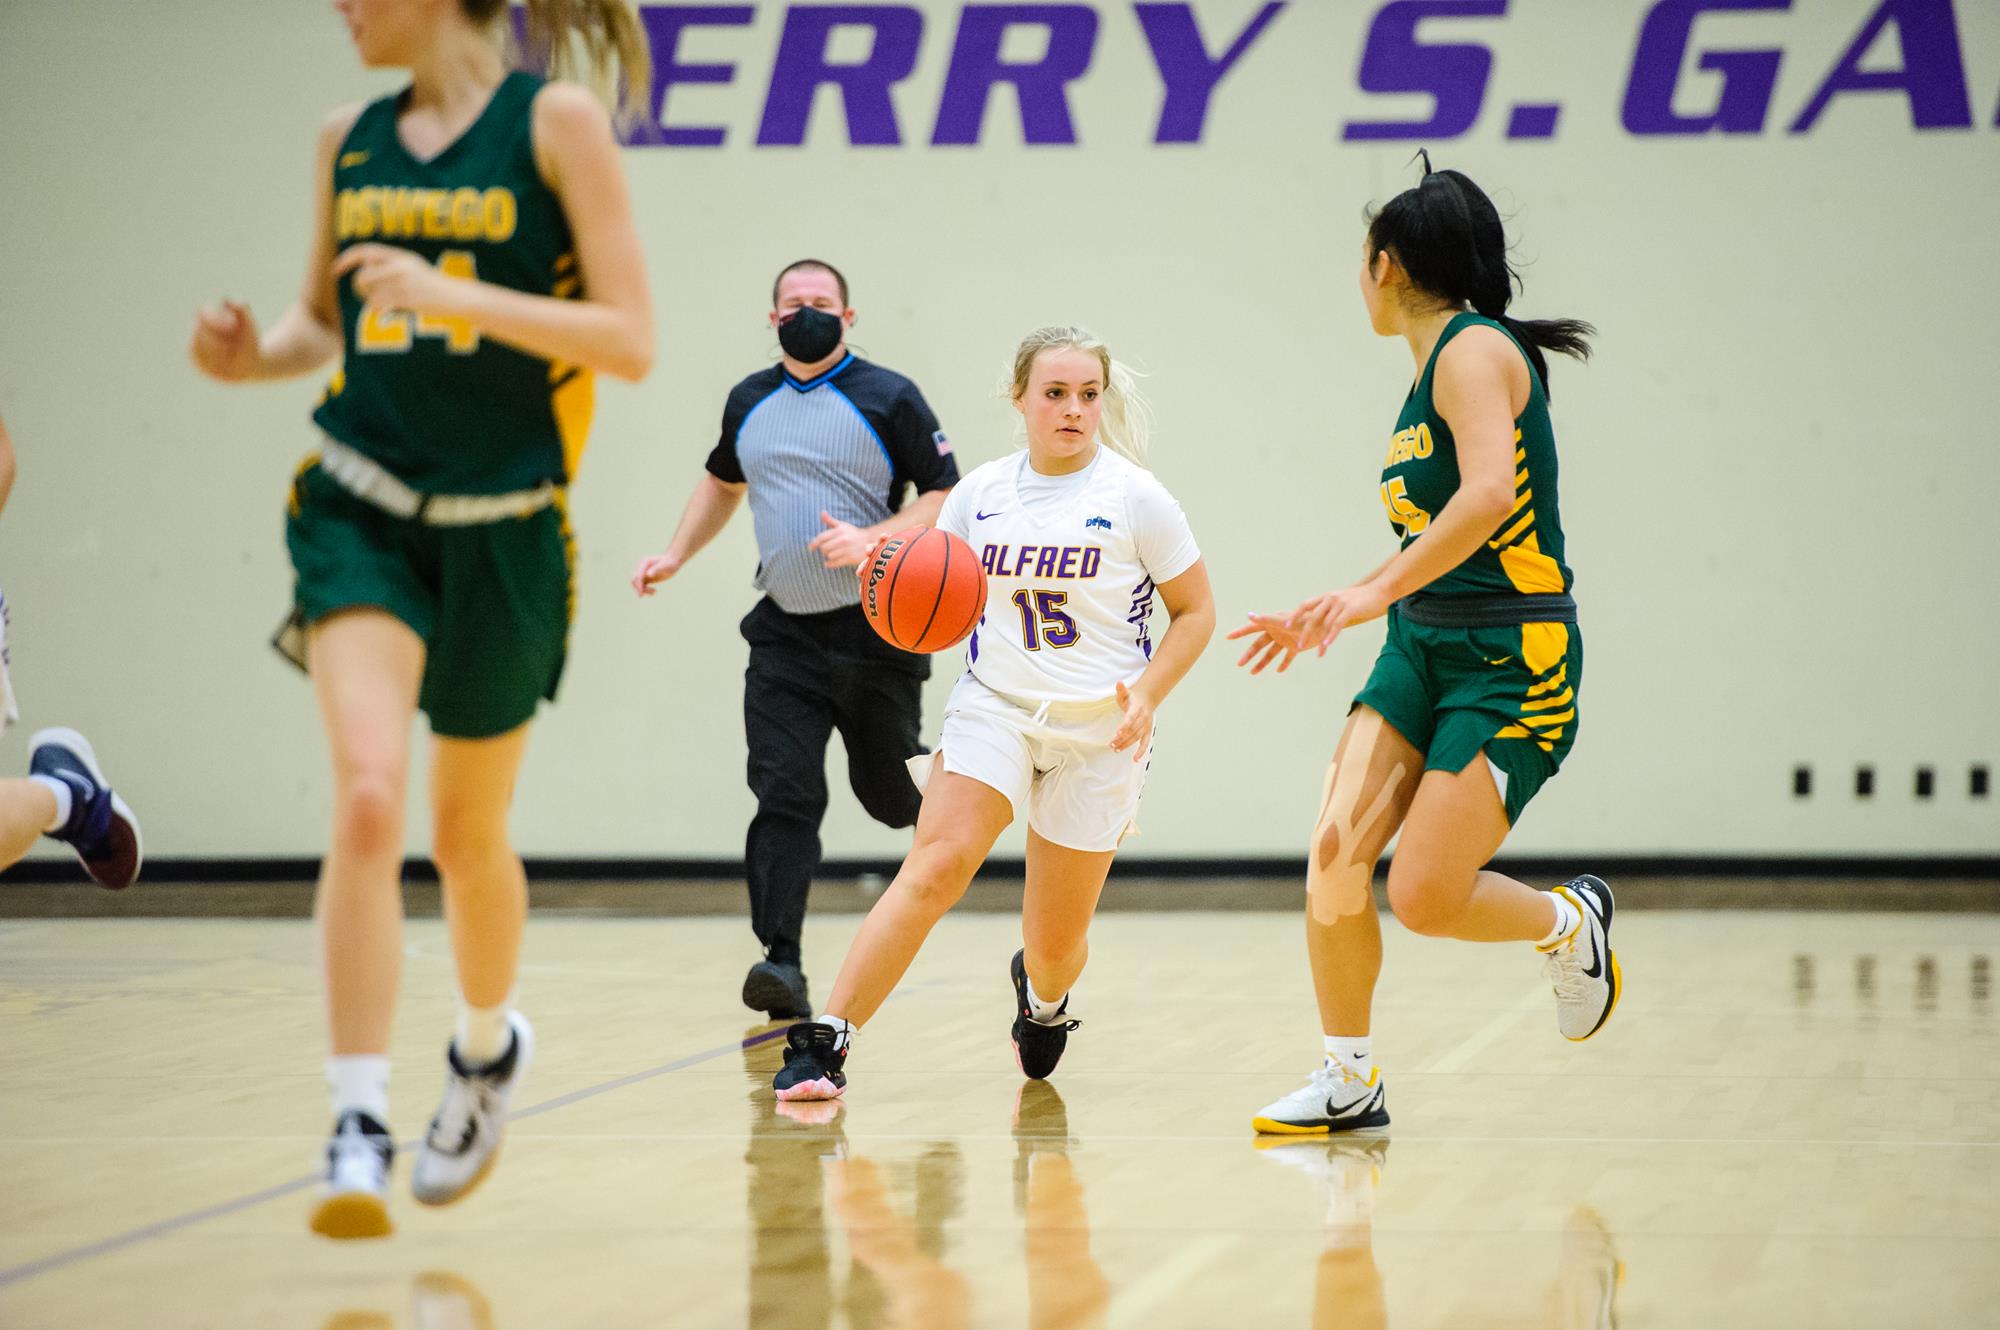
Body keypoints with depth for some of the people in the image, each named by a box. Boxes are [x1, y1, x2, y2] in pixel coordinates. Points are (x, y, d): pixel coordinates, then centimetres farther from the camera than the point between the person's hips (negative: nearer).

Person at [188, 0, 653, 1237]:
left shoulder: (557, 122, -7)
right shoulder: (351, 140, 7)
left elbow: (630, 340, -12)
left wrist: (460, 299, -24)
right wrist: (255, 354, -1)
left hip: (502, 530, -2)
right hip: (360, 512, 2)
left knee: (468, 837, 14)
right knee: (368, 799, -20)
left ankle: (488, 1043, 44)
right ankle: (360, 1130, -20)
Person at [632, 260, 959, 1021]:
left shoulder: (888, 398, -4)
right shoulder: (749, 402, 10)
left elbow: (947, 497, -6)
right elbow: (722, 483, 28)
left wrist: (874, 539, -21)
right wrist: (675, 556, 16)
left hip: (877, 630, -3)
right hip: (786, 635, 3)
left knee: (891, 796, 7)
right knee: (784, 796, -11)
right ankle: (781, 967, -16)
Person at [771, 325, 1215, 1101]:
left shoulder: (1135, 497, -5)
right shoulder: (981, 492, 3)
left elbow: (1194, 610, 1)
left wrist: (1147, 696, -14)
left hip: (1099, 731, -1)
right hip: (995, 707, 1)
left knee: (1056, 943, 5)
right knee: (934, 867, -22)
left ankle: (1043, 995, 43)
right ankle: (826, 1040, -22)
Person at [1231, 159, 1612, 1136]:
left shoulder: (1476, 351, -11)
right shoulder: (1432, 373, 16)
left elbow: (1489, 493, -29)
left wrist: (1379, 589, -32)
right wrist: (1322, 621, 26)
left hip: (1514, 663, -8)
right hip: (1423, 650, 8)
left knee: (1423, 897, -12)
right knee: (1334, 855, -7)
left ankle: (1572, 923, 18)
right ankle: (1350, 1083, 6)